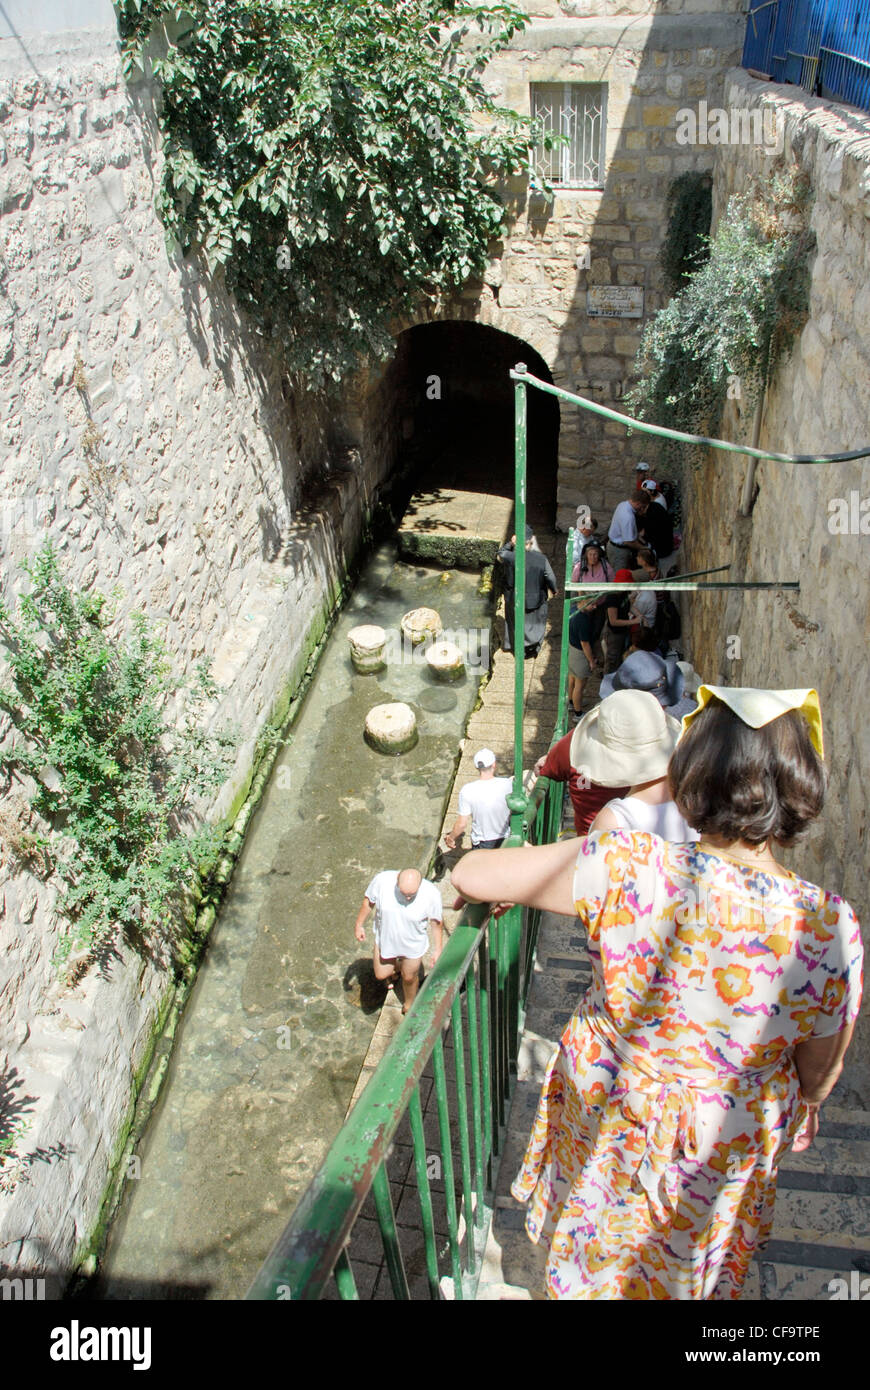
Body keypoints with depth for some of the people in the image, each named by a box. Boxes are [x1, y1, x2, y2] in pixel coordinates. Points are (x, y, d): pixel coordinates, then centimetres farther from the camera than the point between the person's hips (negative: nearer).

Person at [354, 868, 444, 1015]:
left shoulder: (431, 894, -32)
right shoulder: (382, 880, -32)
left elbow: (437, 921, -13)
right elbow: (369, 901, -10)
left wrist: (438, 948, -3)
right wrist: (359, 924, 2)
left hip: (413, 944, -1)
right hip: (385, 938, 1)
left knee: (409, 978, 21)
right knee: (381, 975, 18)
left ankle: (409, 1006, 54)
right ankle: (396, 967, 55)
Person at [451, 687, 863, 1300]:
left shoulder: (627, 867, -34)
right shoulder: (830, 928, -30)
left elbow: (470, 874, -24)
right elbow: (820, 1076, -12)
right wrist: (796, 1118, 11)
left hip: (603, 1113, 0)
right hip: (726, 1151, 1)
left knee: (590, 1259, 34)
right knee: (691, 1271, 34)